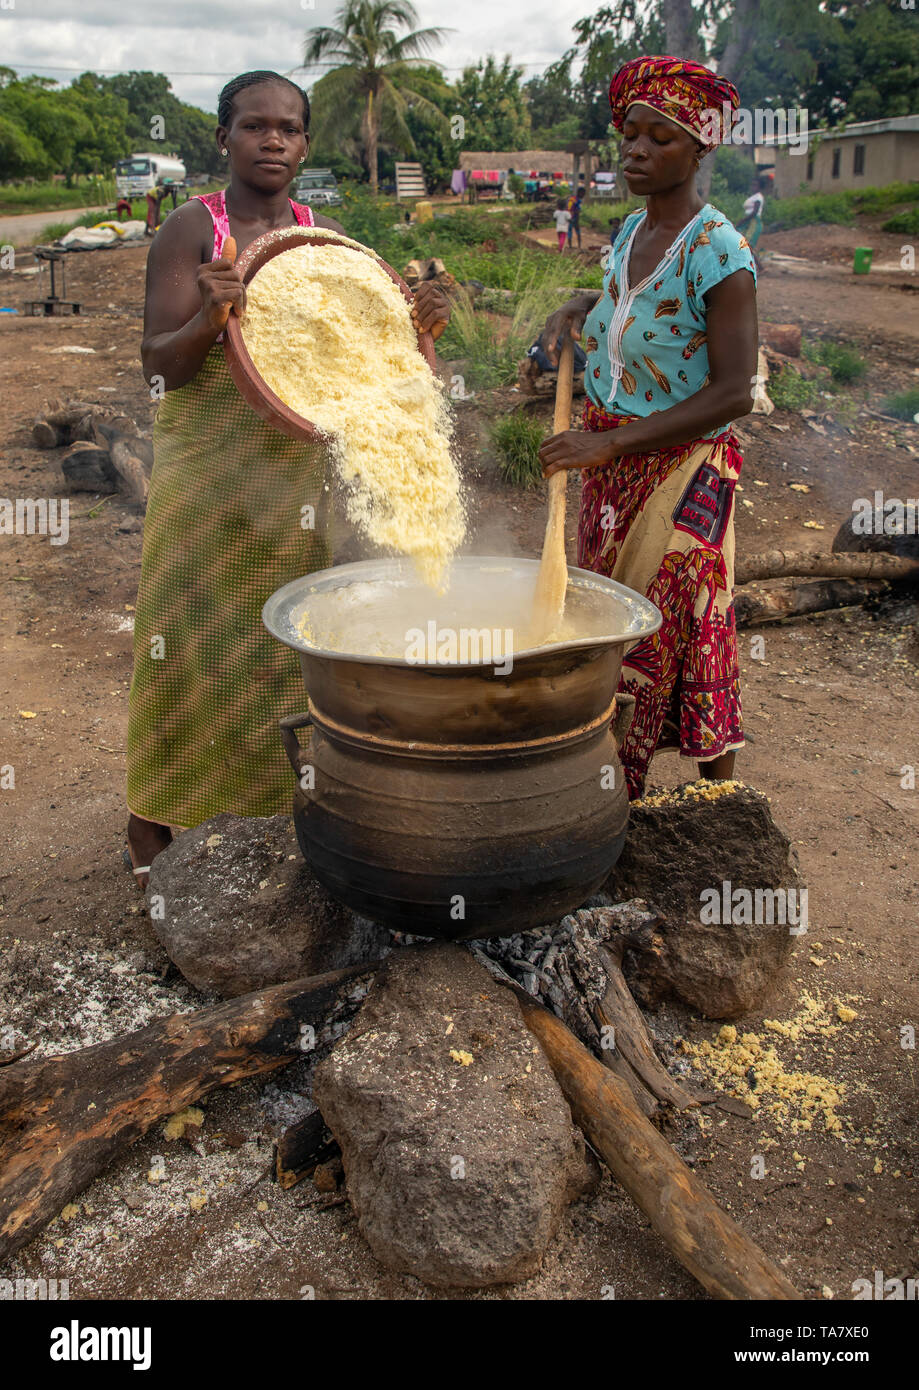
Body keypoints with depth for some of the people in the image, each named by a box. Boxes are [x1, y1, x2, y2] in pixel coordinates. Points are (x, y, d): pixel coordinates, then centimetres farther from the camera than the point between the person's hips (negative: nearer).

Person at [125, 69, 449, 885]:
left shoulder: (326, 238, 9)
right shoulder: (191, 229, -4)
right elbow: (161, 365, -12)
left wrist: (413, 329, -10)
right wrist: (209, 318, -32)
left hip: (297, 472, 4)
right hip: (205, 473, -4)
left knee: (283, 637, 9)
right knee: (190, 639, 0)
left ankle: (273, 801, 26)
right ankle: (155, 824, 15)